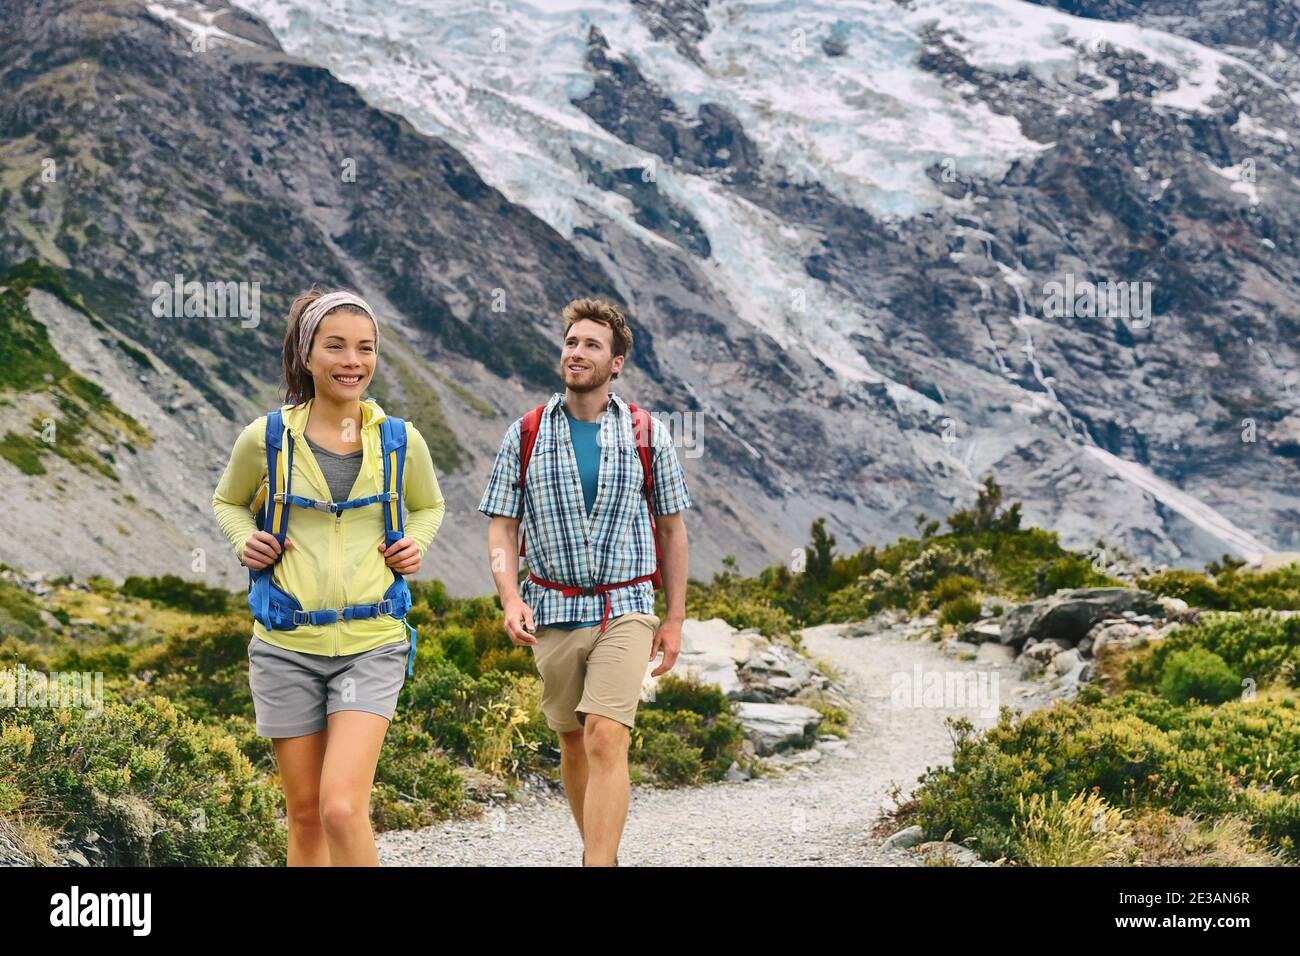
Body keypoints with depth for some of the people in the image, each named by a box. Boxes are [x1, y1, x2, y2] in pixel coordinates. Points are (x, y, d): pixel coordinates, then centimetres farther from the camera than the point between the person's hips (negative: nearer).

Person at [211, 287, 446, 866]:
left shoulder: (400, 442, 0)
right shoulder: (266, 439, -2)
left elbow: (429, 506, 20)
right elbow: (227, 501, 17)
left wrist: (414, 545, -1)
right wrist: (245, 541, -4)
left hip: (370, 645, -1)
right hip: (287, 644, 1)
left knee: (342, 809, -16)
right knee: (304, 814, 9)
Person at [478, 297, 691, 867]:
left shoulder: (647, 435, 1)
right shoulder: (525, 435, 2)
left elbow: (672, 527, 7)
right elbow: (502, 526, 3)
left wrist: (674, 619, 5)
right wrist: (510, 599, -13)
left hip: (625, 610, -2)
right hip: (552, 611, 2)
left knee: (606, 738, -17)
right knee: (573, 743, 13)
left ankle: (597, 864, -21)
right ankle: (602, 853, 32)